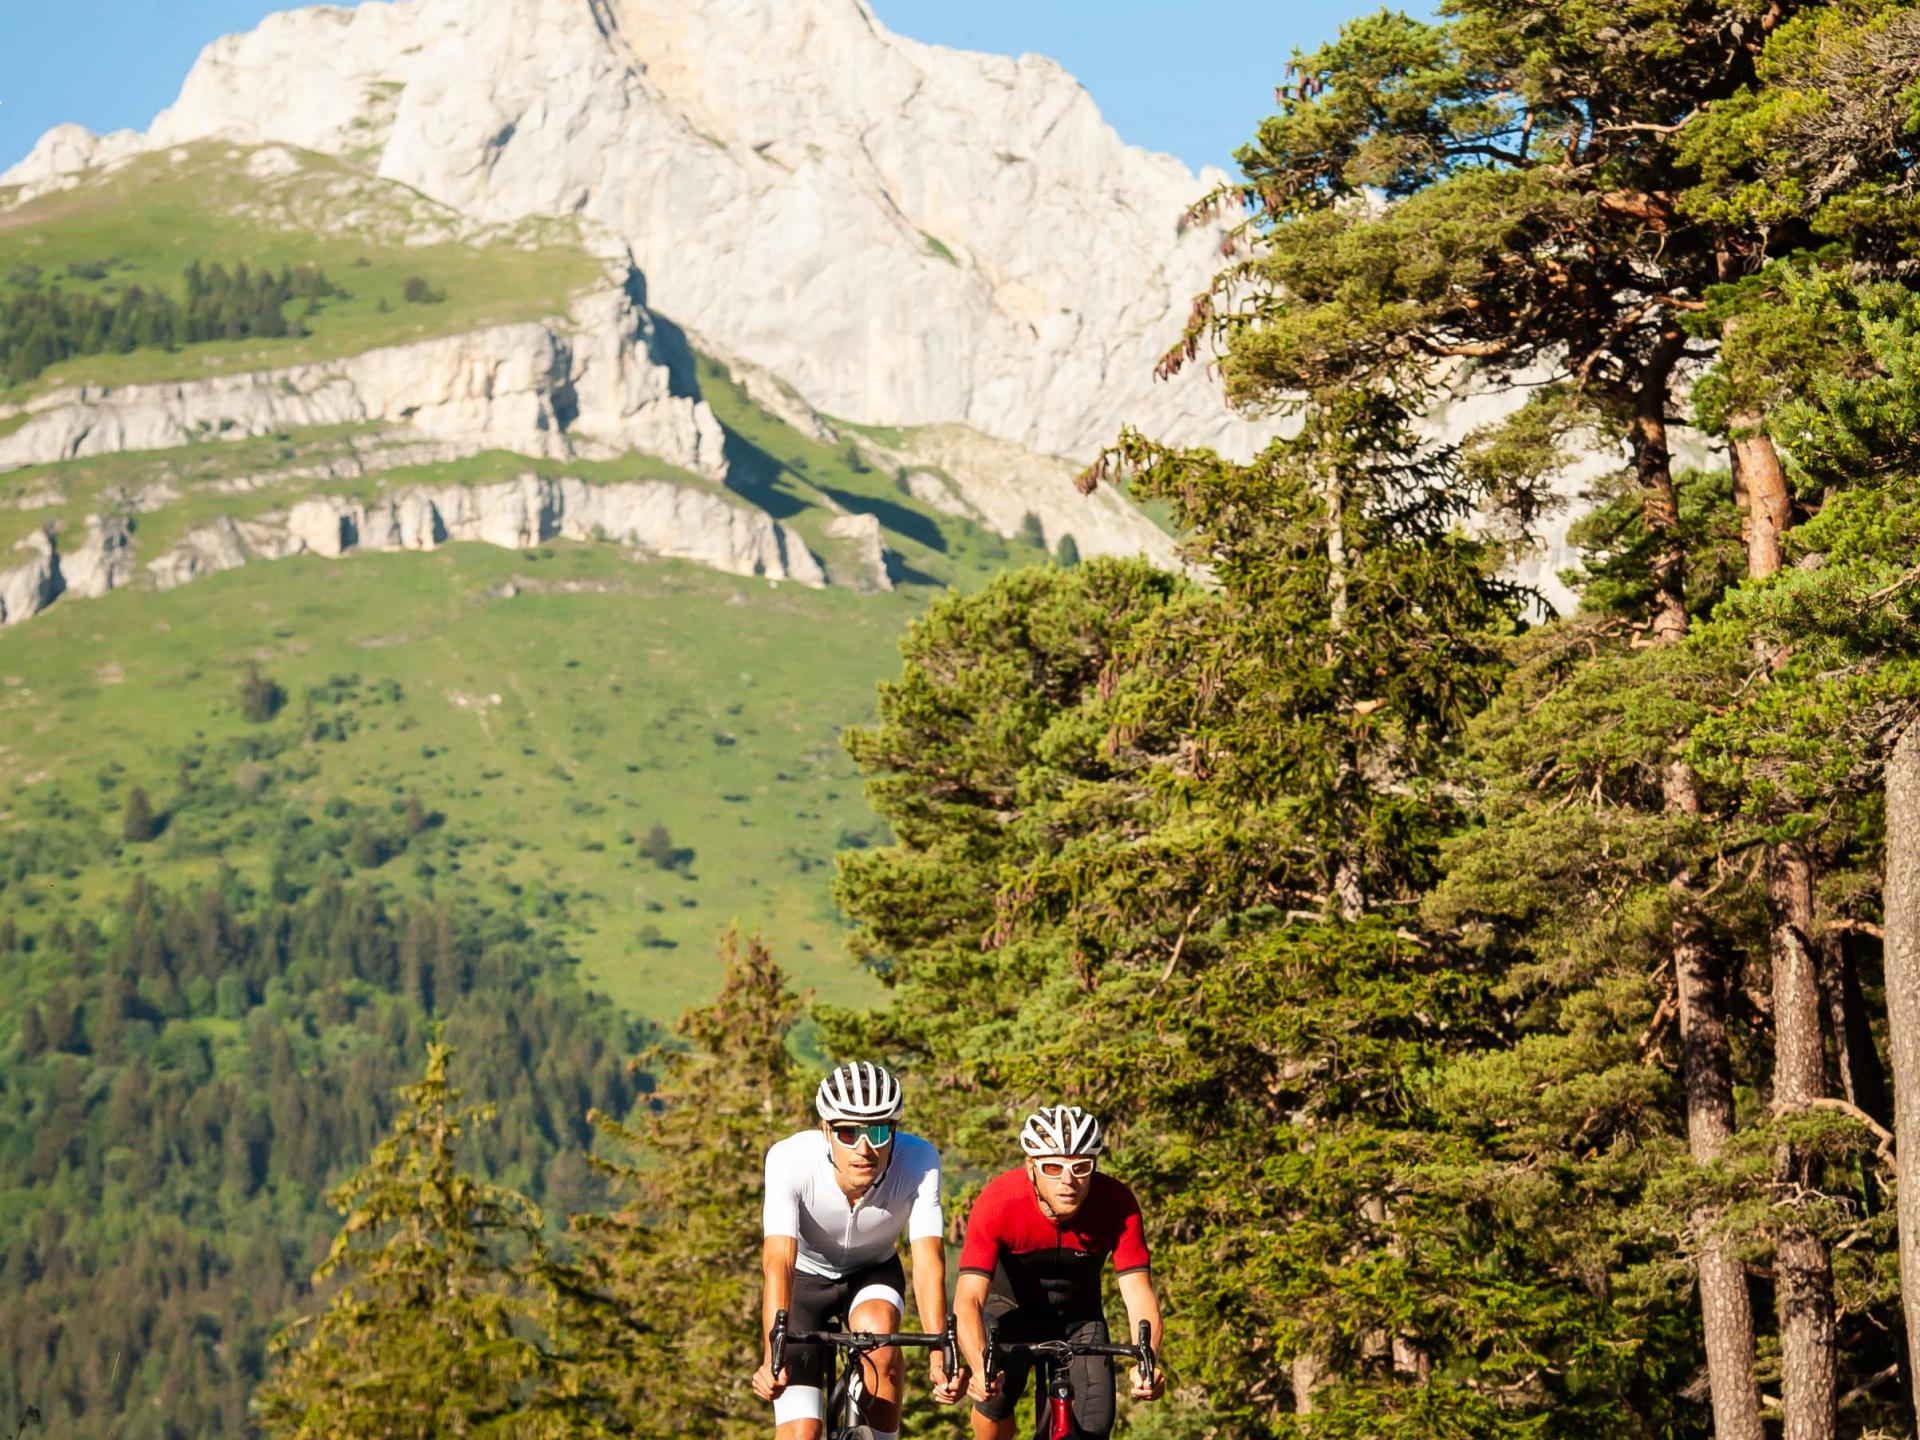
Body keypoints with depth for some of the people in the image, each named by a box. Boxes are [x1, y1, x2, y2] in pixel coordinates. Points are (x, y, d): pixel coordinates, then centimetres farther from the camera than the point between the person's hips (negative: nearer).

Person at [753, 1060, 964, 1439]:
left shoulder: (919, 1161, -30)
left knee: (877, 1326, -34)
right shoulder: (789, 1159, -33)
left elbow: (928, 1261, -35)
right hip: (805, 1276, -1)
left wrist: (940, 1357, -48)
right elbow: (779, 1262, -41)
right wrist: (772, 1358, -55)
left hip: (872, 1273, 1)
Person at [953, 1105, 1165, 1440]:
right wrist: (980, 1367, -57)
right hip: (1011, 1306, -2)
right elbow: (968, 1299, -38)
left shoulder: (1117, 1205, -28)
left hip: (1078, 1317, 2)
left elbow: (1138, 1292, -32)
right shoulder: (998, 1202, -33)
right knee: (996, 1389, -28)